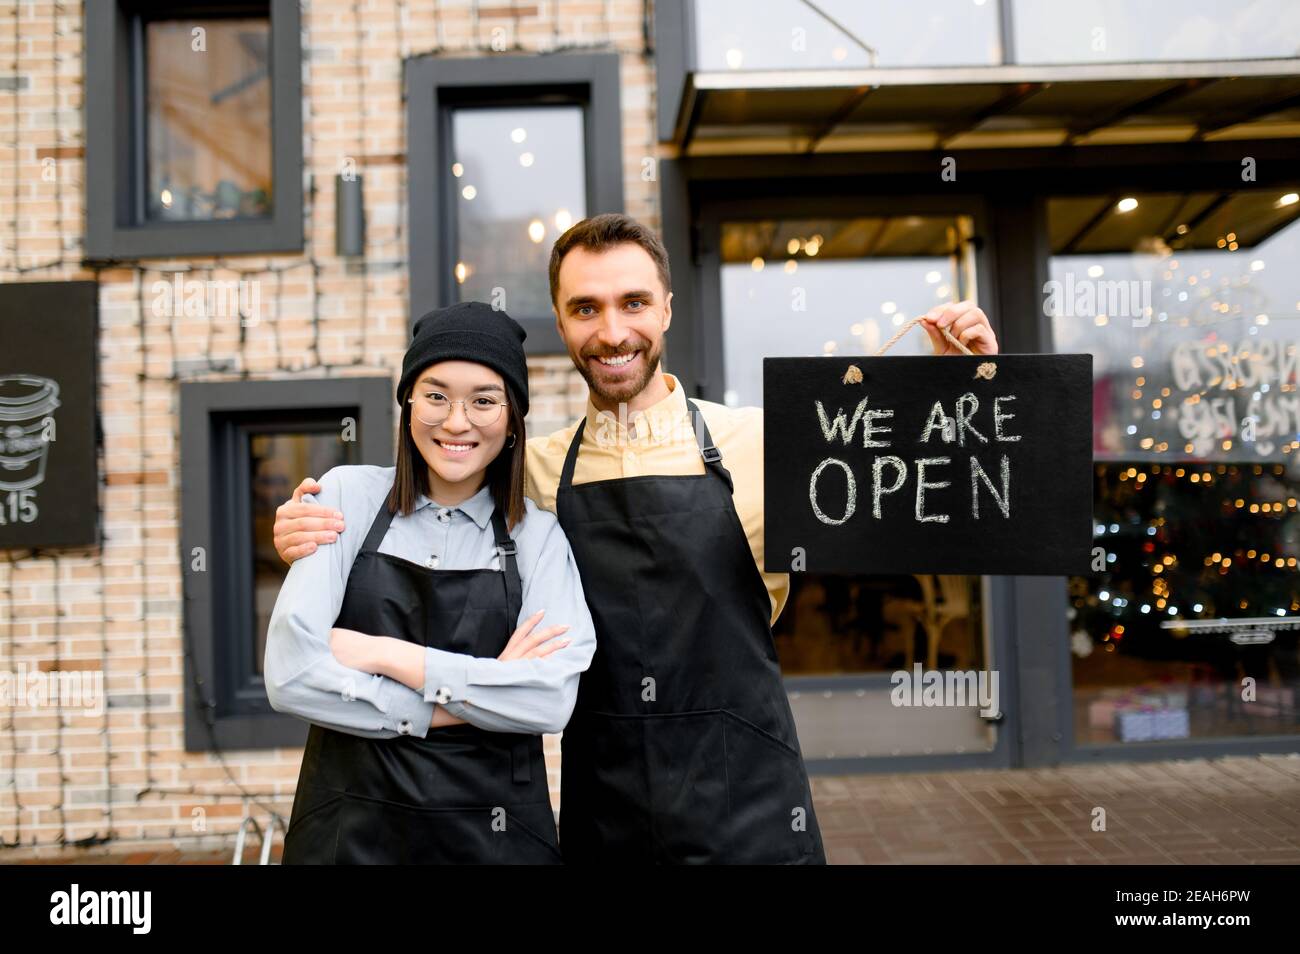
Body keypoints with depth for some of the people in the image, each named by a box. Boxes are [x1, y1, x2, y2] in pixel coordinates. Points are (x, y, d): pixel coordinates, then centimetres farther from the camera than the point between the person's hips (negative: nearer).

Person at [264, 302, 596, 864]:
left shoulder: (538, 536, 0)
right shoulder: (350, 495, -2)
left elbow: (552, 700, -14)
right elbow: (290, 674, -12)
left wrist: (388, 655, -17)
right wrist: (456, 704, -13)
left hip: (496, 833, 1)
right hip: (351, 829, 0)